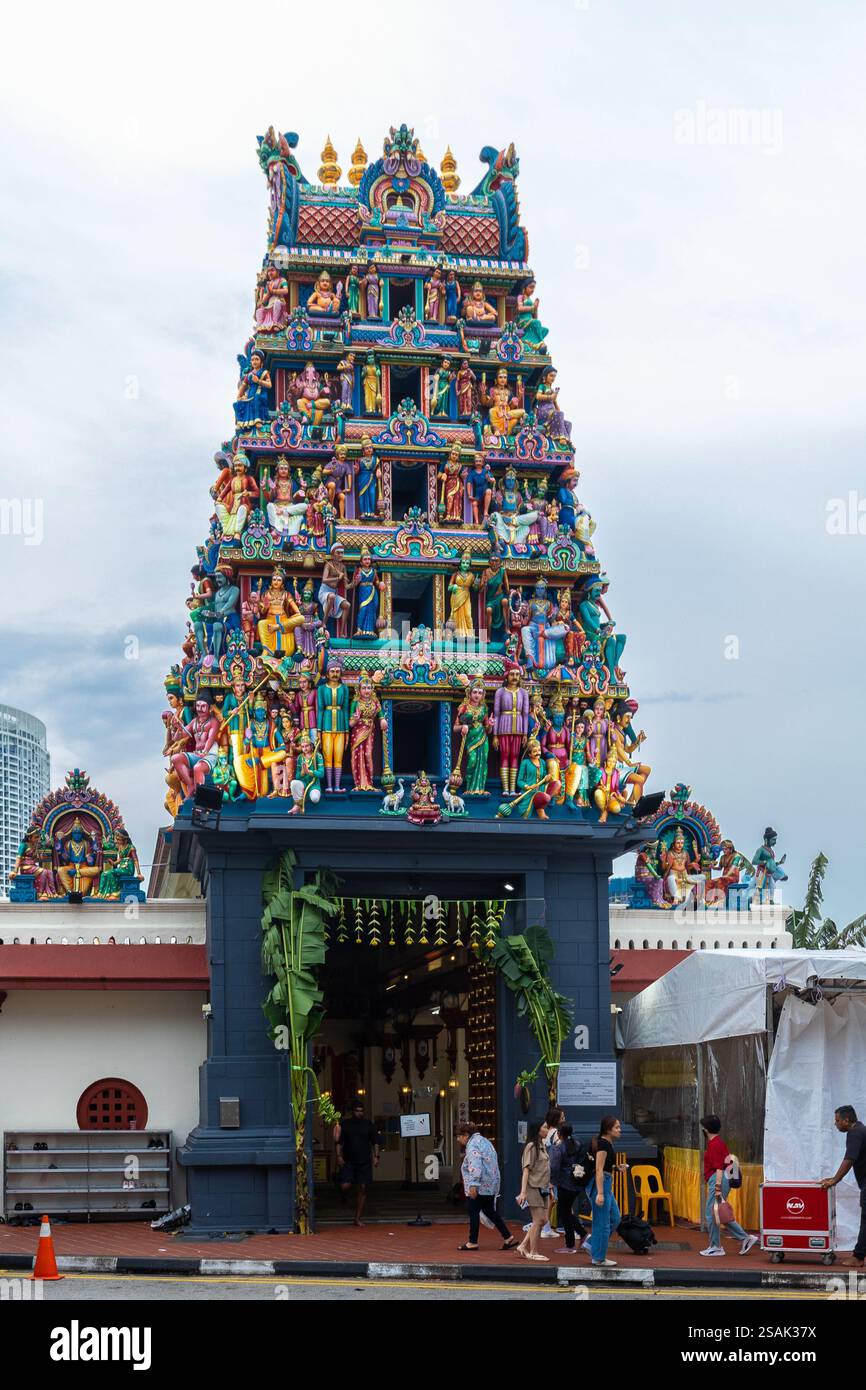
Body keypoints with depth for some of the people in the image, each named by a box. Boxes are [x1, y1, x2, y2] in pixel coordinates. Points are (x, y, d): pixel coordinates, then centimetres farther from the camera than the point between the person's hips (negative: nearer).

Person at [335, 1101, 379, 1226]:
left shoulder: (369, 1125, 7)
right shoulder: (344, 1124, 4)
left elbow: (375, 1142, 8)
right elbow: (339, 1142, 4)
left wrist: (376, 1156, -2)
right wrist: (339, 1156, -7)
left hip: (364, 1162, 1)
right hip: (348, 1161, -1)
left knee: (362, 1189, -1)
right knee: (345, 1186, -15)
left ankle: (358, 1218, 6)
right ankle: (344, 1197, 23)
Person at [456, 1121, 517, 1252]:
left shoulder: (472, 1145, -13)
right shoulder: (484, 1141, 19)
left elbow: (475, 1165, -26)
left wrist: (473, 1185, -31)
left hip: (479, 1187, -10)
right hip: (492, 1186, 10)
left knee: (473, 1212, 0)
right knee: (490, 1211, 15)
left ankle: (472, 1242, 4)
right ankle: (508, 1237, 12)